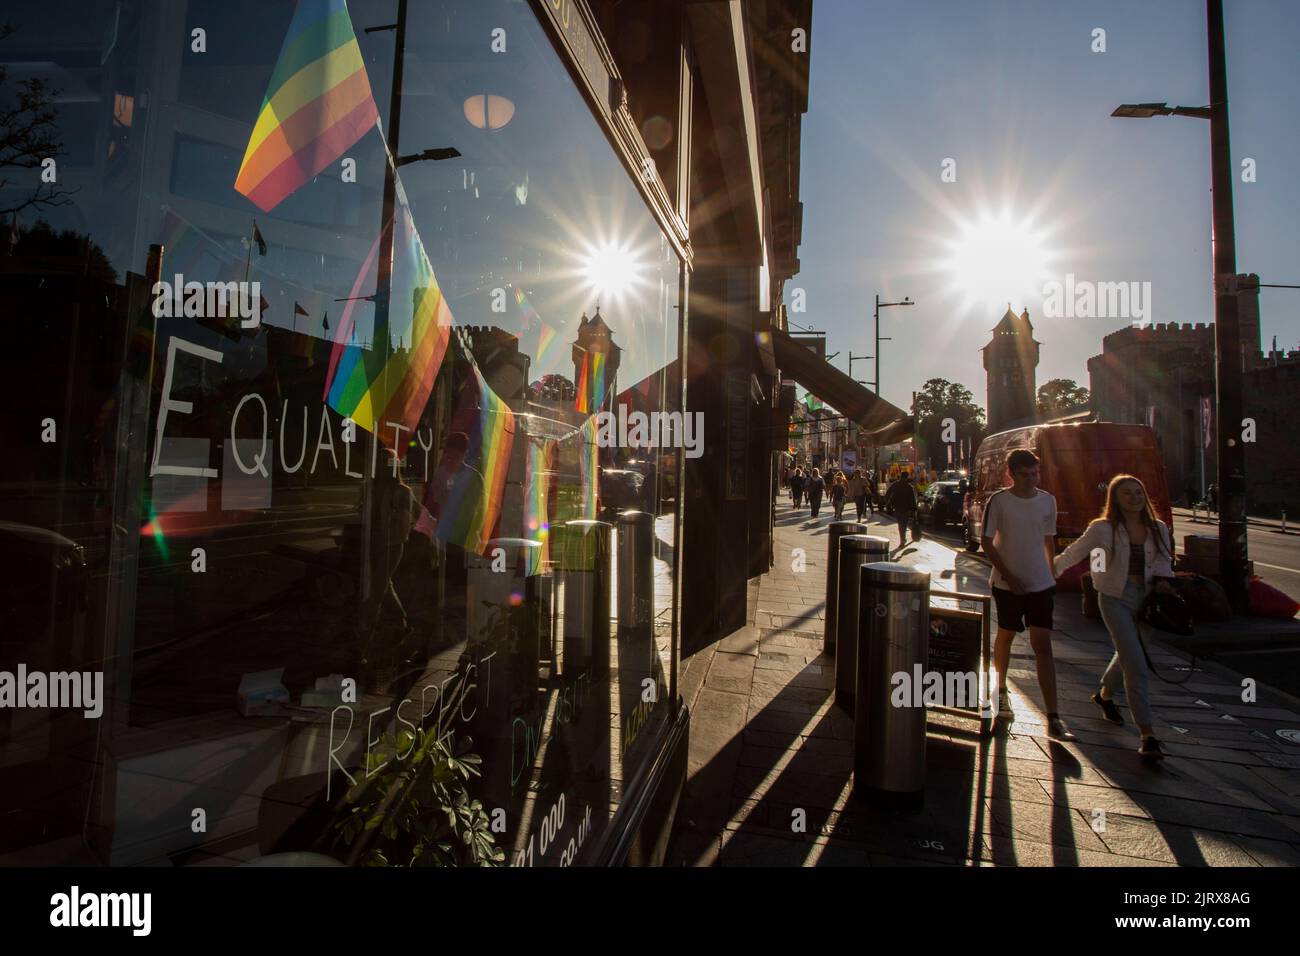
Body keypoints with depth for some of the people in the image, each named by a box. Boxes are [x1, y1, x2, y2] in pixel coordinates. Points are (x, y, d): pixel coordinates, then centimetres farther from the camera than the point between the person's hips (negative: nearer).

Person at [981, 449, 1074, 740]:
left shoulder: (1048, 501, 2)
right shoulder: (998, 501, -9)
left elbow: (1049, 540, 14)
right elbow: (986, 541, -7)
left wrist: (1050, 573, 15)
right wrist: (1007, 575, -13)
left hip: (1041, 584, 2)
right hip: (1007, 584, -2)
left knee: (1043, 646, -3)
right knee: (1005, 636, 14)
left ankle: (1053, 719, -2)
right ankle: (1001, 691, 37)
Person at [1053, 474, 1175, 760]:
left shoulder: (1158, 529, 6)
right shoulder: (1103, 529, -6)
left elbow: (1164, 562, 12)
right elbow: (1073, 553, 2)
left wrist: (1163, 579, -8)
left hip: (1146, 598, 5)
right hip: (1115, 598, -5)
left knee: (1127, 655, 22)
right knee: (1136, 665, -13)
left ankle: (1104, 695, 50)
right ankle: (1147, 734, -10)